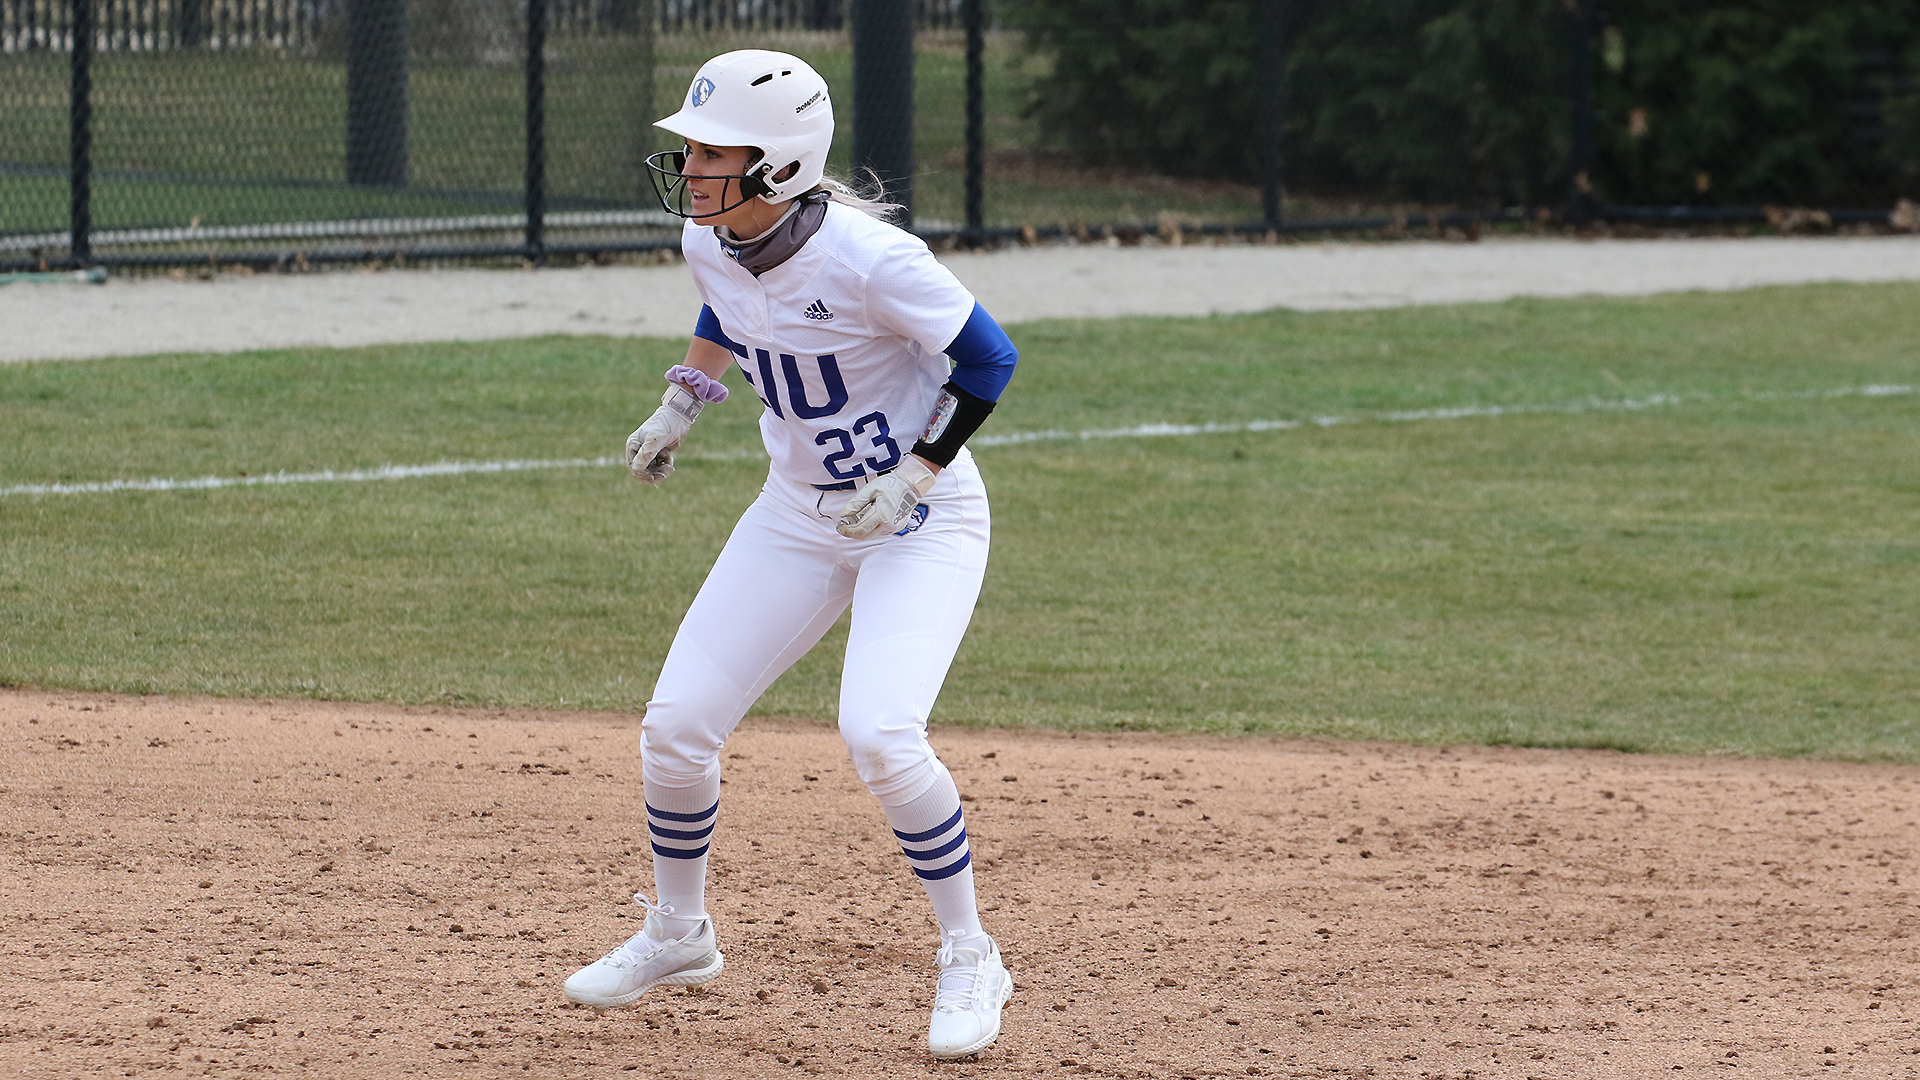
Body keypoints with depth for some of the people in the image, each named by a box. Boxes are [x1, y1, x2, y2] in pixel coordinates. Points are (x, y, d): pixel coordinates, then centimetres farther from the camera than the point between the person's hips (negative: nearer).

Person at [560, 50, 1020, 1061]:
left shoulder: (869, 259, -29)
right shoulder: (709, 241, -8)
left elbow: (987, 359, -19)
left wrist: (910, 479, -23)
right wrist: (681, 403, 10)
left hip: (923, 519, -7)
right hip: (798, 513, 7)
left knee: (878, 735, -25)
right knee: (675, 723, 1)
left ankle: (968, 958, -4)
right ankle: (677, 935, 27)